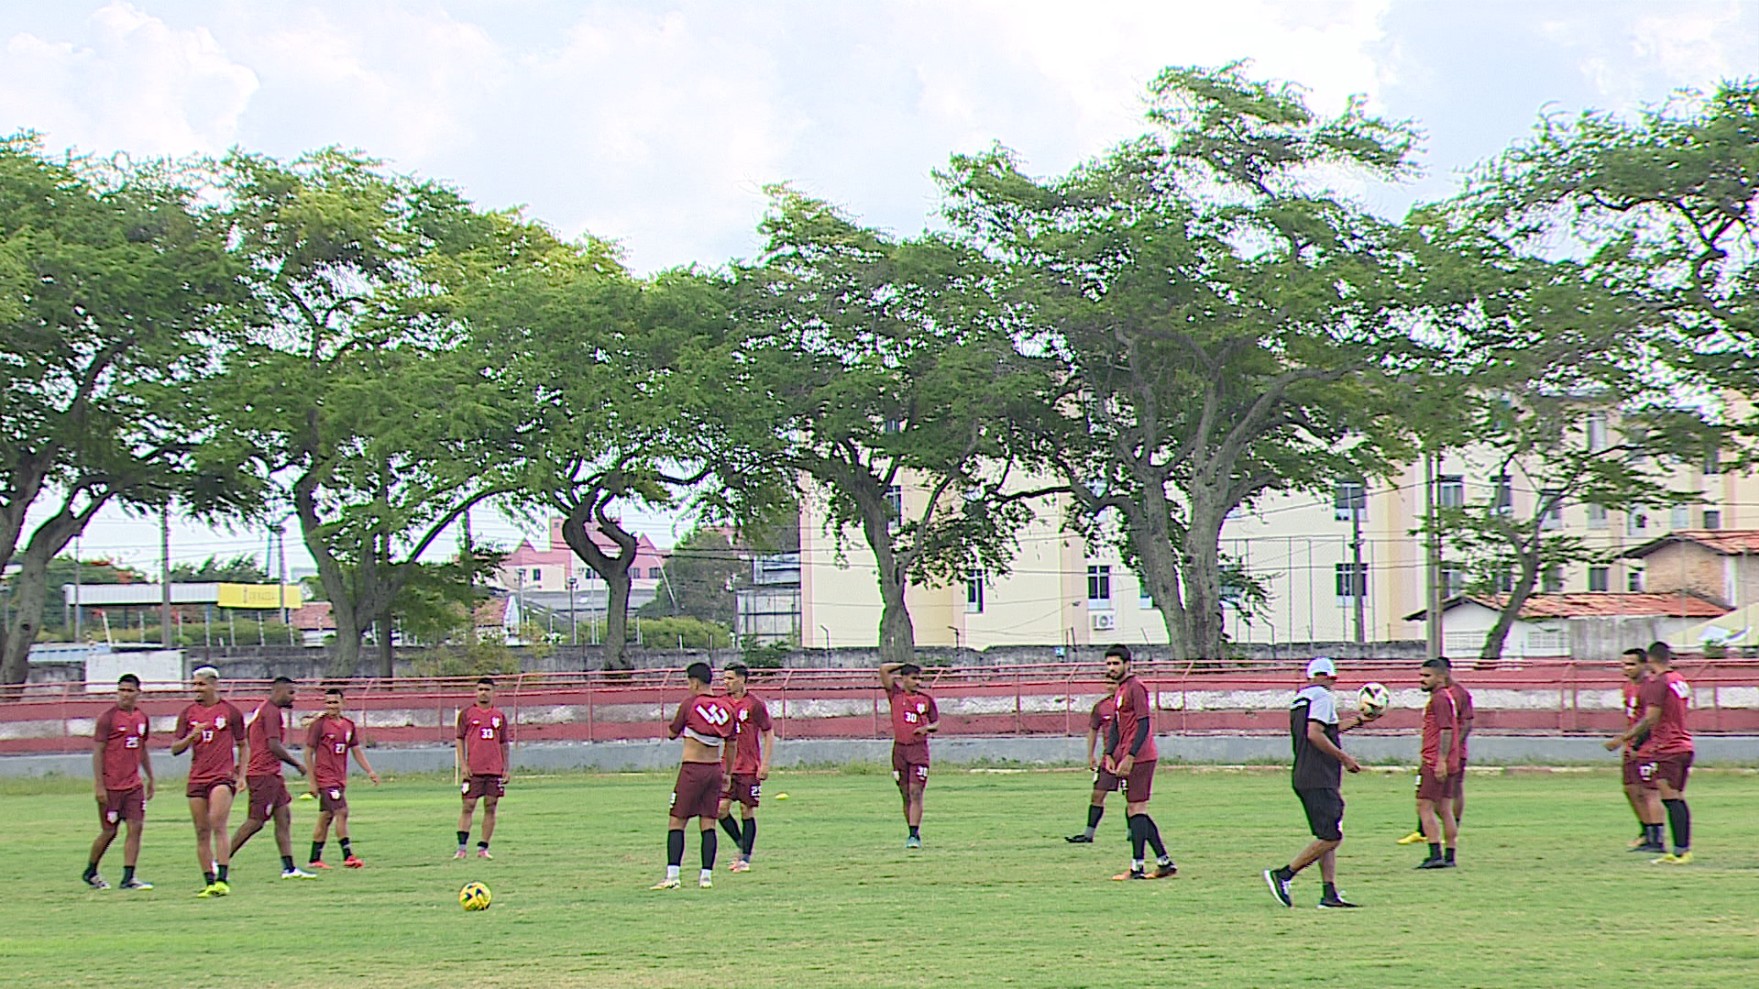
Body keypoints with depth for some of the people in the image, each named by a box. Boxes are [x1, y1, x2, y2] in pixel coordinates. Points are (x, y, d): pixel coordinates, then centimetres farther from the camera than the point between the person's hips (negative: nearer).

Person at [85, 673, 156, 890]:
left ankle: (128, 877, -3)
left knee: (136, 828, -5)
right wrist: (99, 785, -15)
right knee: (109, 832, 2)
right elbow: (97, 752, -10)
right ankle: (90, 872, 22)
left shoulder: (142, 718, 10)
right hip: (110, 787, -5)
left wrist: (150, 779, 21)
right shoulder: (107, 718, -9)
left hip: (134, 785, 5)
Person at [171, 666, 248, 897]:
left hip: (223, 776, -4)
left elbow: (243, 745, 11)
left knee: (218, 826, -17)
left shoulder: (230, 711, 4)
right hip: (196, 779, 4)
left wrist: (241, 775, 2)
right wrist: (191, 736, -10)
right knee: (202, 832, 4)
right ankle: (209, 882, 9)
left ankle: (222, 880, -18)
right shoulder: (188, 714, 11)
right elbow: (175, 749, 10)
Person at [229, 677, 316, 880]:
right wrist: (297, 764, -9)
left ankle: (289, 868, 5)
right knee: (255, 822, -8)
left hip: (272, 775, 11)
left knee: (284, 817, 7)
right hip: (264, 775, -11)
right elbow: (274, 746, -19)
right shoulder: (272, 712, -13)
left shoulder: (262, 710, 18)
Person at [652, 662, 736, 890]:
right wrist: (727, 774, 25)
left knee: (676, 823, -2)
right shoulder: (725, 707, 6)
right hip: (714, 769, 5)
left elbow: (671, 733, 3)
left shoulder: (690, 704, -8)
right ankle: (707, 875, 3)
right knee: (708, 824, 8)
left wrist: (672, 725, 25)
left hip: (692, 769, -5)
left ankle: (672, 876, -11)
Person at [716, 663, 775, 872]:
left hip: (750, 768, -4)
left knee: (747, 812, 0)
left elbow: (769, 734, -3)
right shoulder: (723, 703, 8)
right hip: (727, 767, 4)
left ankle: (745, 858, 8)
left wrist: (765, 764, -9)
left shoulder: (754, 704, -6)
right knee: (721, 809, -4)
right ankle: (741, 845, 17)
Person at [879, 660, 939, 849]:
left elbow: (936, 723, 11)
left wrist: (927, 728, -10)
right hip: (899, 748, 1)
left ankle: (914, 835, -15)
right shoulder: (896, 695, 5)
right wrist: (904, 666, 8)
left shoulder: (926, 700, 6)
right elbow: (883, 669, 1)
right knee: (906, 795, 6)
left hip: (919, 749, -1)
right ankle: (912, 833, 15)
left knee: (916, 792, -11)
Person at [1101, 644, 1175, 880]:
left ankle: (1137, 867, -9)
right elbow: (1116, 725, 21)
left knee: (1135, 809, -9)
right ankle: (1164, 862, 16)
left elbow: (1144, 724, -17)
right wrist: (1109, 755, 10)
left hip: (1138, 757, -10)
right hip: (1127, 758, 10)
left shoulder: (1135, 687, -12)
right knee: (1135, 811, 12)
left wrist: (1130, 757, -21)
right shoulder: (1120, 690, 18)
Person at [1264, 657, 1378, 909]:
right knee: (1331, 837, -10)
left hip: (1302, 776, 10)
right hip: (1320, 780, -10)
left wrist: (1353, 723, 35)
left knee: (1327, 837, 9)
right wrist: (1344, 758, -15)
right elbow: (1315, 735, -21)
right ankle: (1282, 875, -11)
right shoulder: (1323, 697, -9)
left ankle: (1330, 894, 3)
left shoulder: (1299, 700, 19)